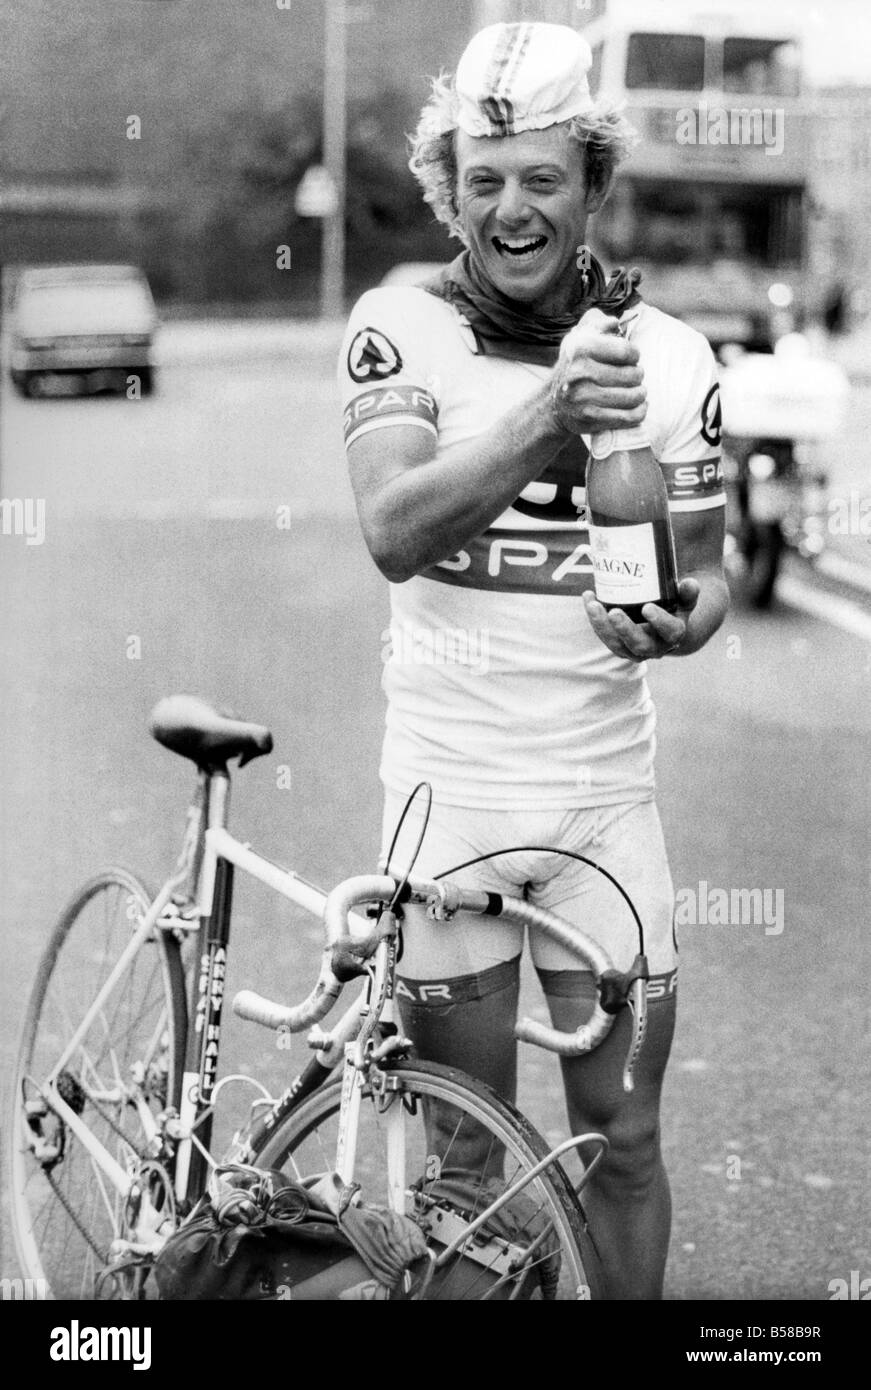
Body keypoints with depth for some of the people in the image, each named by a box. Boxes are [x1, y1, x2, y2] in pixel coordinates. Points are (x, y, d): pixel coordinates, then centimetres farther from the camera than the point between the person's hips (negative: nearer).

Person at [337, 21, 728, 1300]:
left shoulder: (670, 356, -1)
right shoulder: (399, 331, -7)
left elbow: (703, 563, 8)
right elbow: (395, 533, -23)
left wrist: (685, 614, -17)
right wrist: (551, 415, -38)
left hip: (605, 788, 1)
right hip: (447, 786, -1)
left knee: (622, 1135, 9)